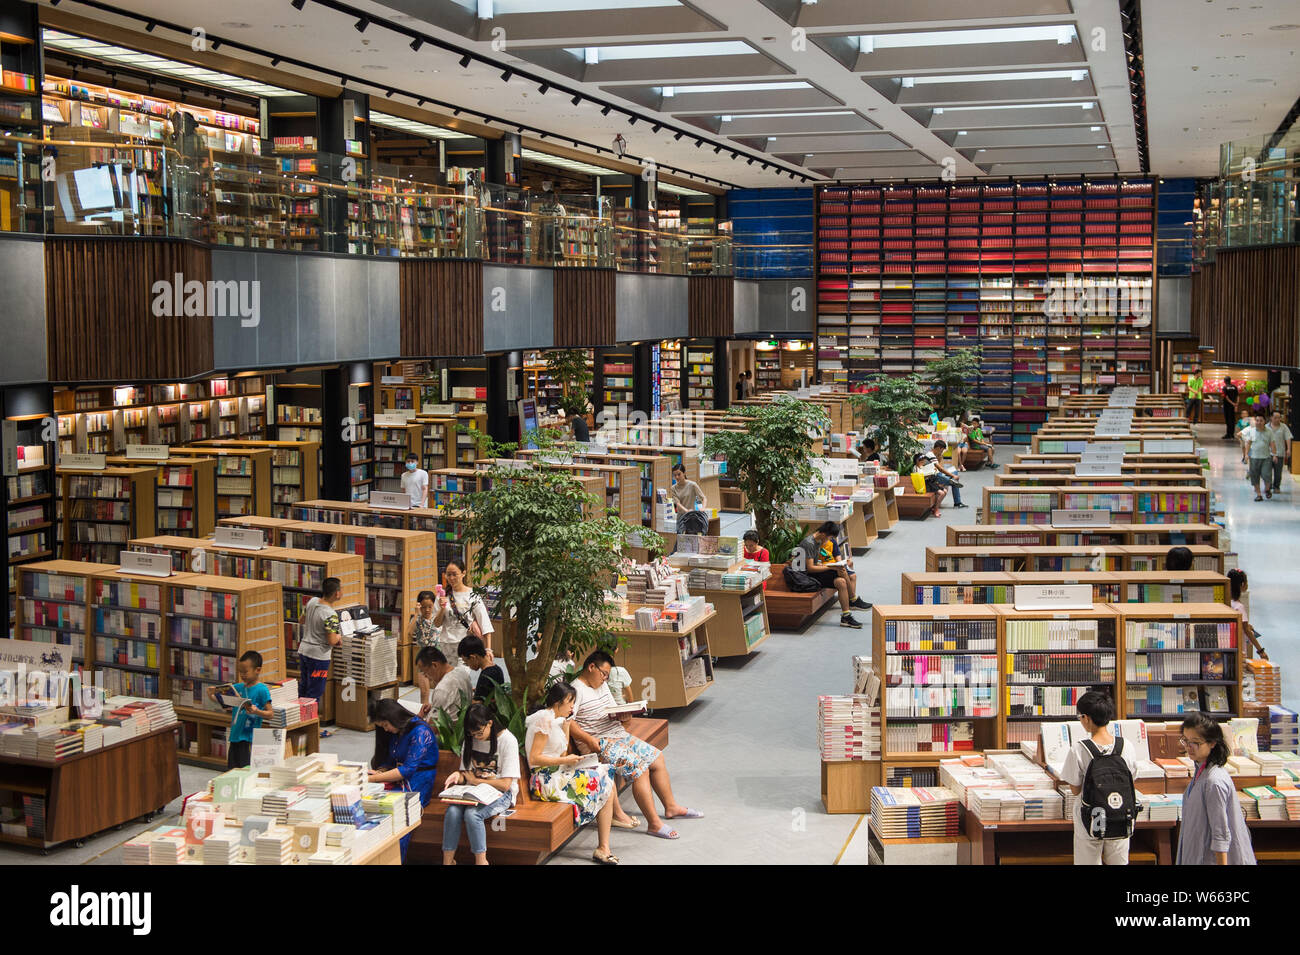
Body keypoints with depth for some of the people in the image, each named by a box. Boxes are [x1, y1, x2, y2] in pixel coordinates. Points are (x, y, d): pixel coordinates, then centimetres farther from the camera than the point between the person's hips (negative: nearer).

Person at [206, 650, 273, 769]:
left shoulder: (262, 690, -9)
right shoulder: (238, 687, 9)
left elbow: (270, 714, -10)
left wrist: (257, 712, -29)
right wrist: (212, 695, -6)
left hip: (249, 738, -7)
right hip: (235, 736, 7)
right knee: (232, 771, 12)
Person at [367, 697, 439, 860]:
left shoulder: (420, 732, -10)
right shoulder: (395, 732, 17)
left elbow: (408, 769, -15)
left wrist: (375, 778, -15)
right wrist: (378, 772, 1)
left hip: (417, 785, -7)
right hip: (398, 781, 7)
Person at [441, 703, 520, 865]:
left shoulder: (507, 740, -10)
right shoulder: (471, 739, 8)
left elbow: (505, 784, -12)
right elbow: (466, 774, 13)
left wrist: (474, 780, -7)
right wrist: (459, 777, -12)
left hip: (500, 793, -5)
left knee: (472, 814, -33)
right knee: (452, 811, -27)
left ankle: (481, 861, -21)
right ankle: (447, 861, -20)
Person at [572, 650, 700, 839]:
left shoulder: (602, 686, 16)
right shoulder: (577, 690, -13)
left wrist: (623, 716, -2)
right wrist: (588, 739, -29)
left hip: (618, 735, 10)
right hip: (598, 744, -10)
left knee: (657, 758, 8)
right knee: (639, 768, -23)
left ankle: (671, 806, 21)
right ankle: (654, 823, -19)